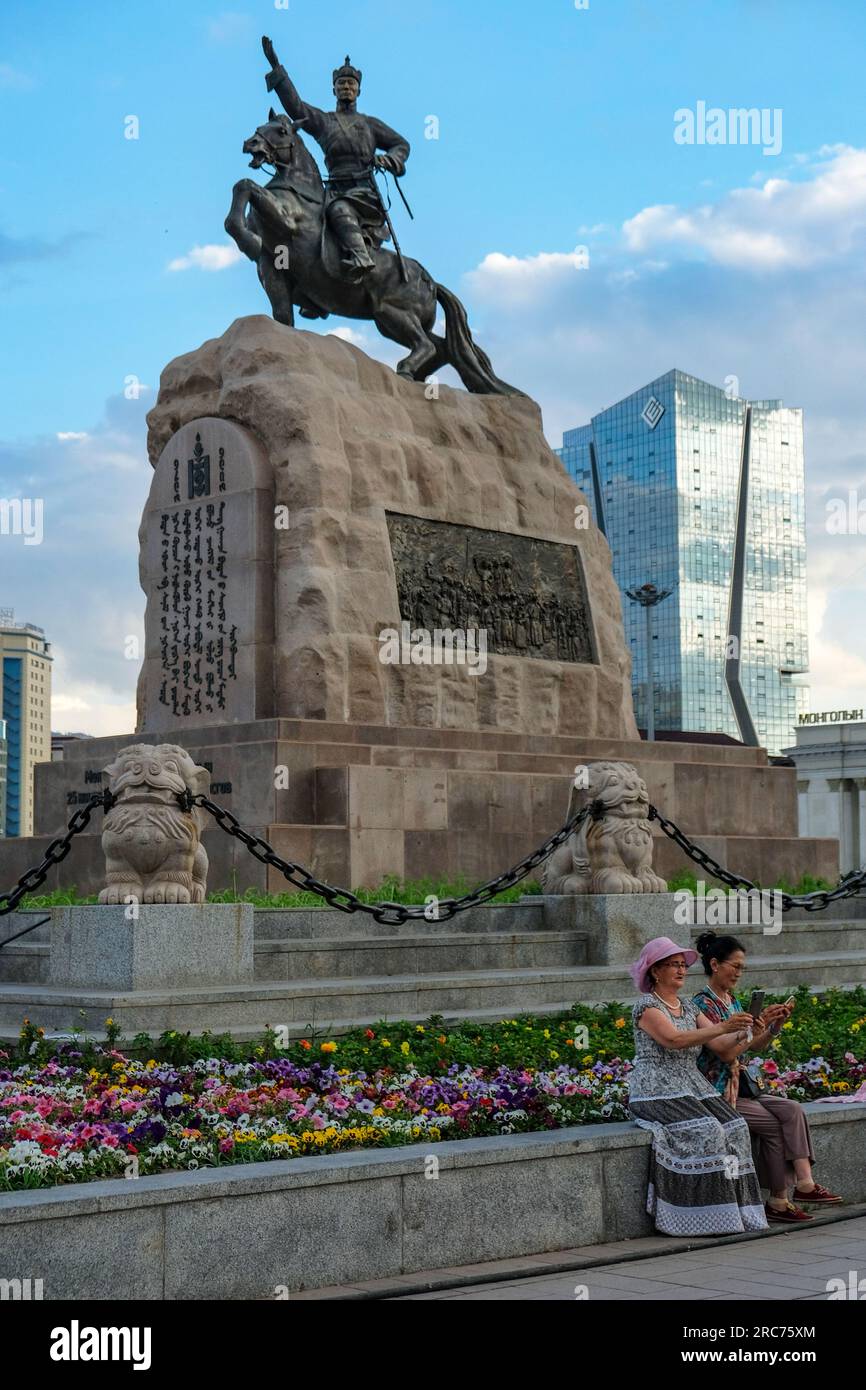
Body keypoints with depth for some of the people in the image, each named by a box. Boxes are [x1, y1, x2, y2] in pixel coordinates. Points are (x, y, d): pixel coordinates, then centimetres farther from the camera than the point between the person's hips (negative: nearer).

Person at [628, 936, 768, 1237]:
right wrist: (722, 1027, -30)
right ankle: (710, 1216, -23)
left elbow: (719, 1044, 8)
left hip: (694, 1087, 7)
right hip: (657, 1092, -7)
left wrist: (742, 1032, -13)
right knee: (706, 1132, -29)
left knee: (735, 1129, -16)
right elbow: (674, 1040, -23)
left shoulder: (688, 1007, 18)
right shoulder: (646, 1006, -6)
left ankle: (737, 1209, -16)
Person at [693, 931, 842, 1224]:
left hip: (741, 1085, 8)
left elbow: (754, 1046, 19)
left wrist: (776, 1024, 4)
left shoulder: (731, 1000, 15)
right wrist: (758, 1025, -20)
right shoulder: (703, 1004, -12)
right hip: (716, 1093, -8)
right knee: (774, 1124, -18)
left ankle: (804, 1183, -23)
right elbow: (725, 1053, -20)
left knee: (792, 1110, -14)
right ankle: (779, 1200, -10)